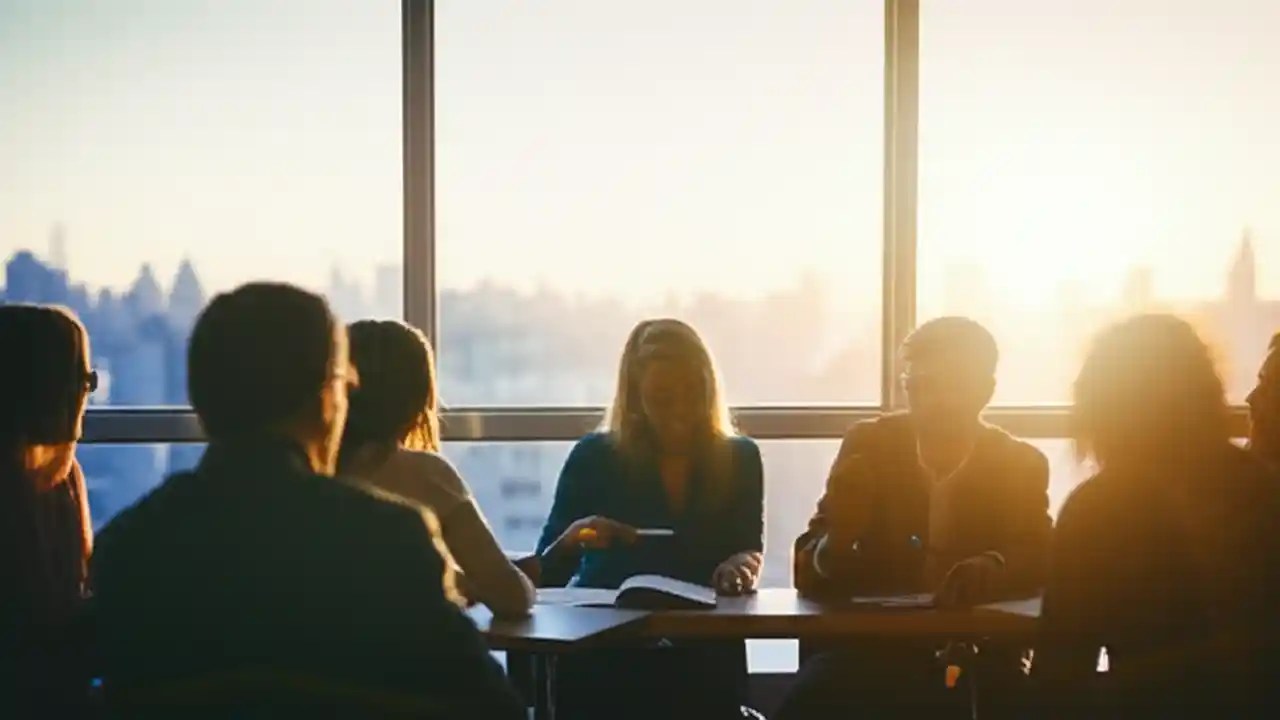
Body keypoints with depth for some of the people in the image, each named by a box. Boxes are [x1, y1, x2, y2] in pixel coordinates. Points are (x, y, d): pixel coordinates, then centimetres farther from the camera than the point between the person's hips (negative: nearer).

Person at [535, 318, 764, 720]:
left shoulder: (739, 459, 10)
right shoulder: (595, 457, 3)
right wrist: (572, 539, -20)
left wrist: (741, 566, -21)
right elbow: (545, 576, 2)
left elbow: (750, 550, 2)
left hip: (703, 653, 1)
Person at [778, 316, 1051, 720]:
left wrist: (994, 567, -32)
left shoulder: (1019, 465, 6)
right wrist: (834, 546, -28)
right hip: (870, 647, 0)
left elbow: (1041, 558, -9)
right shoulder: (869, 446, 4)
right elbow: (808, 570, -3)